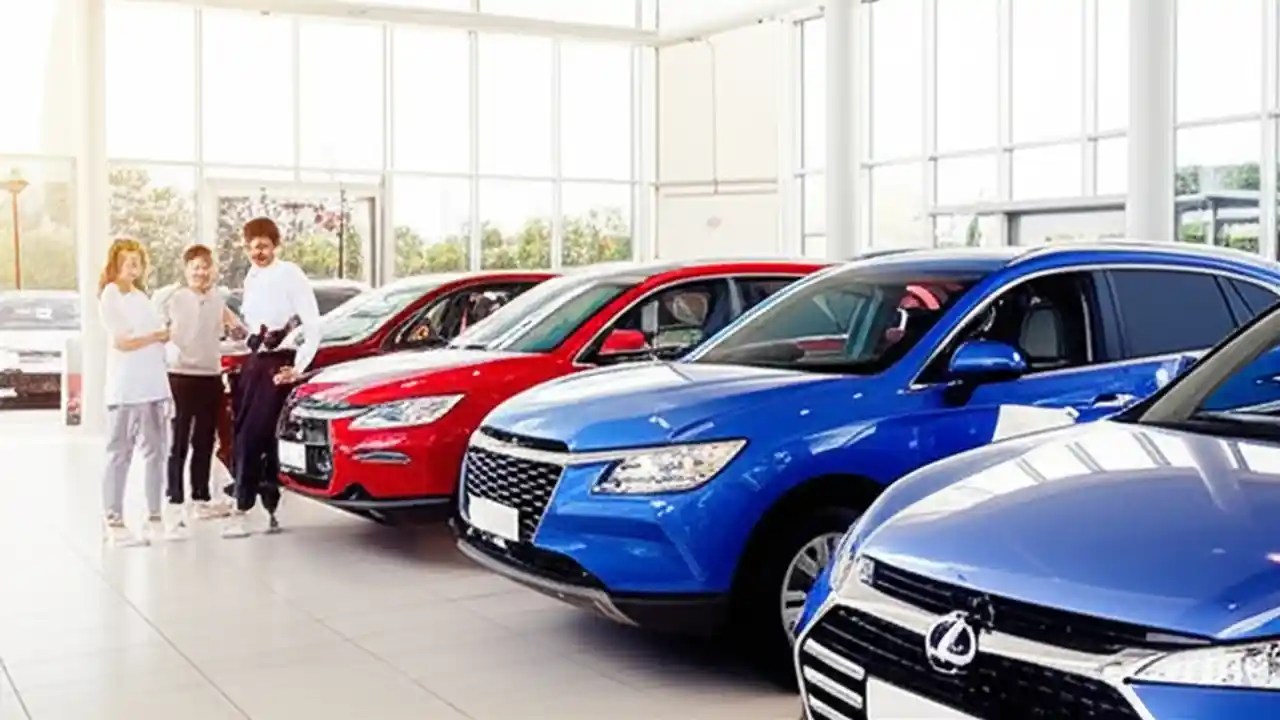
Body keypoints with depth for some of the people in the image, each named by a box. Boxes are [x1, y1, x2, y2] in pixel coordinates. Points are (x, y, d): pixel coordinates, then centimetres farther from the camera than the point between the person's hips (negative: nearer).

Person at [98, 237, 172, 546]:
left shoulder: (141, 297, 19)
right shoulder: (110, 296, -4)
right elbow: (122, 342, -12)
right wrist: (157, 336, -2)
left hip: (153, 386, 8)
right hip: (125, 389, -7)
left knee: (154, 452, 9)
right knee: (120, 454, -5)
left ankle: (154, 517, 15)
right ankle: (114, 522, -3)